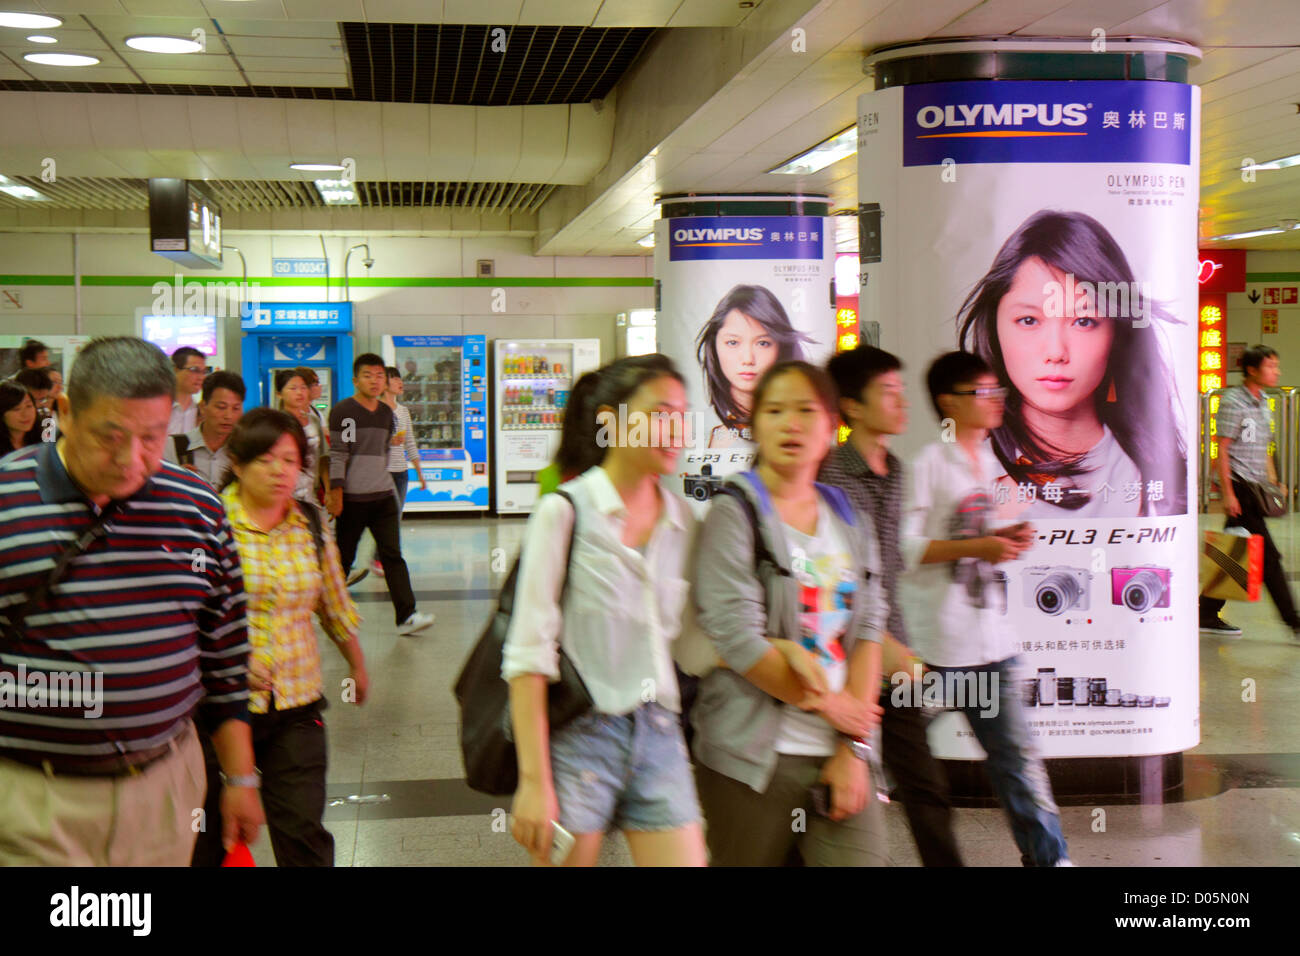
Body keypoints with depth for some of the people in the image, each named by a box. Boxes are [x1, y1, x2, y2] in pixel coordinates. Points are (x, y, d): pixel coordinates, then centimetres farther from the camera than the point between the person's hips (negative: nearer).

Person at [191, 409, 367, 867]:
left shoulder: (311, 526, 5)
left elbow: (336, 605, 18)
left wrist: (357, 665, 27)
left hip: (297, 706, 3)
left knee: (303, 830, -2)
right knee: (211, 835, 11)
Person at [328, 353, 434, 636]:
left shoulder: (386, 413, 11)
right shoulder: (342, 412, -7)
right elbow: (337, 455, -10)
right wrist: (336, 493, -14)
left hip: (383, 496, 5)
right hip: (352, 498, -5)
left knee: (393, 554, -2)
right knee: (343, 557, 7)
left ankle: (406, 616, -6)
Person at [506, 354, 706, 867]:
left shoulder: (682, 520, 8)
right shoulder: (565, 512, -7)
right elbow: (528, 654, -10)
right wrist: (534, 779, -14)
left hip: (660, 735, 5)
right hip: (579, 733, -4)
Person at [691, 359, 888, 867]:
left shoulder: (848, 520, 12)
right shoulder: (734, 513, -4)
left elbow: (867, 629, 6)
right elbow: (736, 638, -14)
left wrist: (854, 746, -3)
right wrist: (824, 704, -7)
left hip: (840, 752, 4)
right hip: (754, 757, -4)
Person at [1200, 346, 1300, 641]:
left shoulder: (1263, 404, 16)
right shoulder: (1232, 402, -11)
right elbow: (1221, 450, -13)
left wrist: (1273, 482, 15)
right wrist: (1228, 493, -18)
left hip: (1254, 487, 9)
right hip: (1238, 485, -9)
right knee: (1268, 556, -9)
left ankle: (1208, 616, 16)